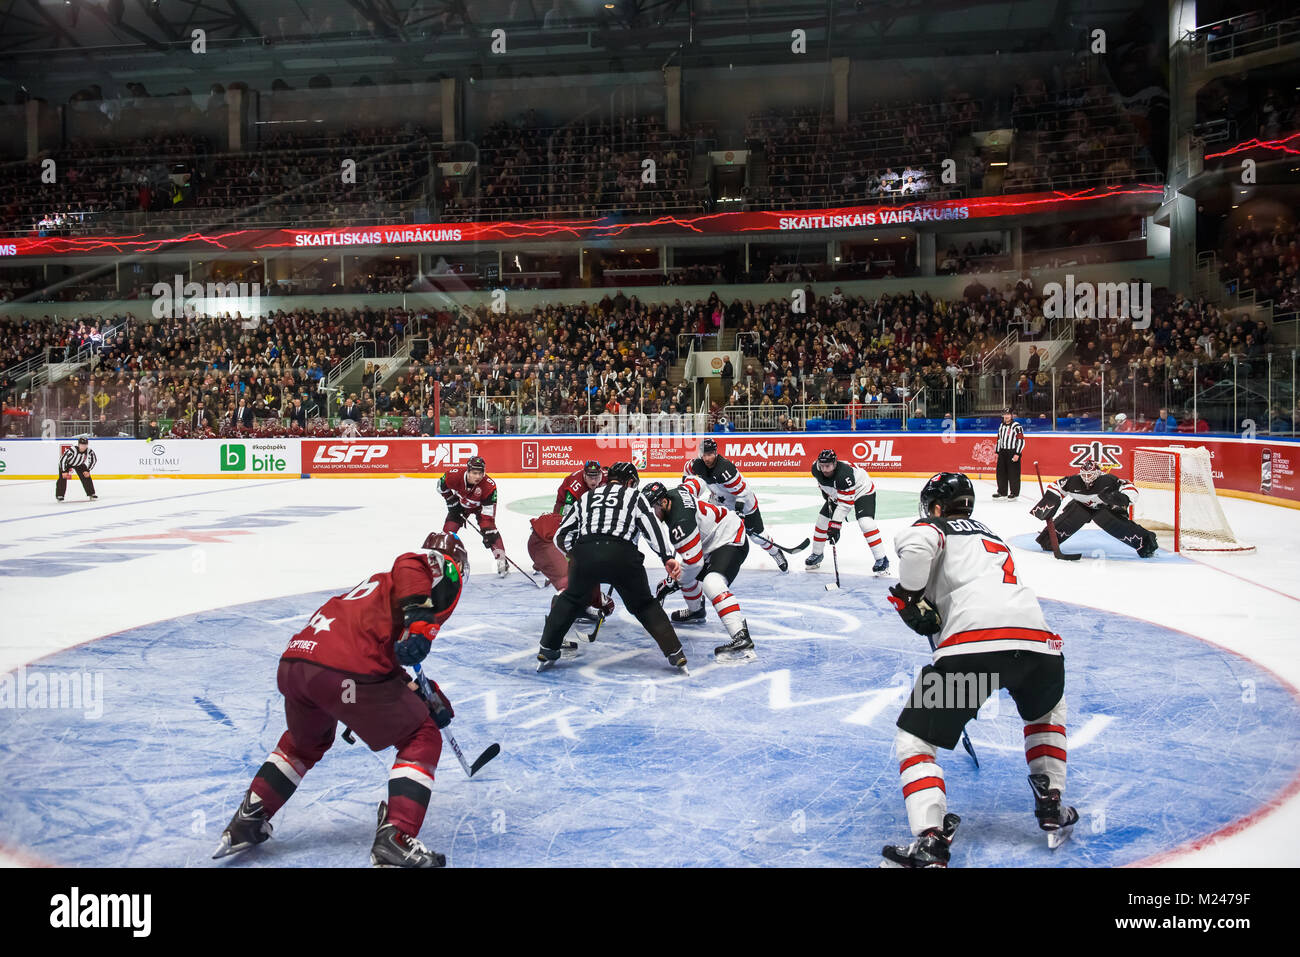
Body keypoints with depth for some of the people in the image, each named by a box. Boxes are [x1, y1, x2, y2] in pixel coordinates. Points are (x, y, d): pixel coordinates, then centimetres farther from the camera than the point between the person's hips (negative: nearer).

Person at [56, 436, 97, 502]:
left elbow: (92, 461, -7)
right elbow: (62, 460, -31)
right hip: (66, 463, -4)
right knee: (63, 477, -18)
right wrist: (64, 471, -28)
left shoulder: (90, 451, -25)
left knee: (86, 477, -5)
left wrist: (88, 470, -12)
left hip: (79, 464, 4)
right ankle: (59, 495, -10)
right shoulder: (71, 451, -39)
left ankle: (91, 494, 6)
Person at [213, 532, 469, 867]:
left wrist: (425, 694, 34)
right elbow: (411, 564, -13)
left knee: (305, 741, 36)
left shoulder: (381, 582, 36)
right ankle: (394, 840, 0)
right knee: (422, 739, 10)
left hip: (294, 660, 8)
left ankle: (246, 823, 37)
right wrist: (421, 620, -24)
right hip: (348, 671, -8)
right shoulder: (445, 570, 13)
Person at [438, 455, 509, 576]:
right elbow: (442, 485, -11)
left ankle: (502, 561, -11)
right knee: (449, 530, -7)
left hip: (479, 506, -2)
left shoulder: (489, 485, -37)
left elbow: (488, 511, -33)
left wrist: (487, 531, -37)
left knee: (491, 529, -18)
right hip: (460, 504, 2)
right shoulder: (455, 474, -34)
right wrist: (451, 501, -10)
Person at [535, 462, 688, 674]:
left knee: (570, 599, 27)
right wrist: (668, 557, 0)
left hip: (585, 553, 2)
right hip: (622, 556, -2)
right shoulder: (634, 497, 23)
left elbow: (561, 537, 29)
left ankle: (546, 651, 26)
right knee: (644, 605, 17)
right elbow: (653, 526, 7)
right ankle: (675, 654, 11)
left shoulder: (586, 497, 31)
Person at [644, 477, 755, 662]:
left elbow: (694, 562, -29)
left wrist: (671, 583, -18)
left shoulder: (680, 524, -31)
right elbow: (696, 483, 16)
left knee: (712, 584, -32)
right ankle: (696, 612, 47)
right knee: (686, 574, 21)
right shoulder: (673, 493, -6)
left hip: (730, 541, -11)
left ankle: (741, 639, -43)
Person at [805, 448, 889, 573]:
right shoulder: (816, 469, -21)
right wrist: (827, 495, 3)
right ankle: (817, 554, 20)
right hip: (836, 494, 7)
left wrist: (835, 524, -39)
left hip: (862, 491, -7)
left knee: (865, 522, -25)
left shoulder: (844, 475, -40)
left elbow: (845, 503, -38)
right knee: (823, 519, 1)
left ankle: (881, 559, -17)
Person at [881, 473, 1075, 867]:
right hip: (1038, 640, 6)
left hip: (973, 644, -6)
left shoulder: (933, 528, 17)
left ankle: (930, 843, -10)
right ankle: (1051, 811, 33)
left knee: (914, 740, 7)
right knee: (1047, 713, 39)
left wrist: (911, 598, 3)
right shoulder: (993, 537, 38)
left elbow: (916, 544, -9)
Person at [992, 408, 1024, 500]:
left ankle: (1014, 493, 4)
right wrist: (997, 452, 19)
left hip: (1013, 452, -7)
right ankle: (1002, 492, 19)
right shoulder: (1001, 426, 14)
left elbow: (1021, 441, -12)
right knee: (1001, 472, 9)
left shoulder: (1016, 426, -10)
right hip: (1003, 452, 7)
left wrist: (1017, 454, -17)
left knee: (1013, 473, -4)